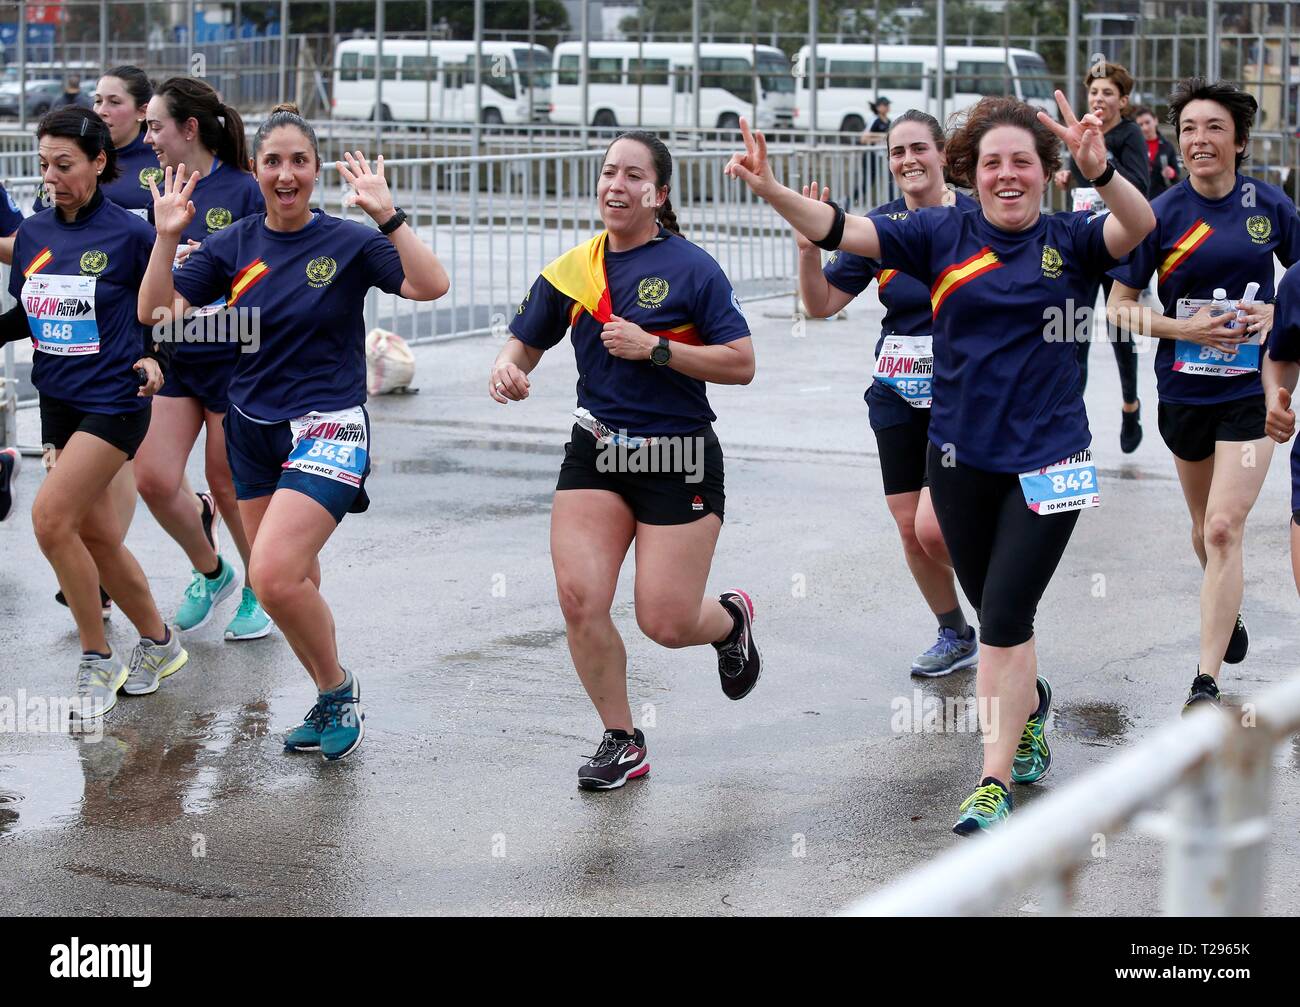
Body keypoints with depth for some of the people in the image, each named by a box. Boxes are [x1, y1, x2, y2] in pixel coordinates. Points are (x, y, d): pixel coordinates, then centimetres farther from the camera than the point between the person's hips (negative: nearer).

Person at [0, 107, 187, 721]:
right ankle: (159, 643, 30)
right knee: (96, 536, 10)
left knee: (51, 516, -18)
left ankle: (97, 662, -5)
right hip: (58, 400, 6)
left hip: (113, 400, -6)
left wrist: (153, 357, -12)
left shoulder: (129, 233, -10)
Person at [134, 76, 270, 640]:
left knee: (229, 486, 5)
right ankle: (210, 573, 23)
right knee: (153, 480, -3)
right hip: (173, 356, 5)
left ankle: (258, 592, 27)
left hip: (233, 356, -5)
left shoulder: (241, 190, -11)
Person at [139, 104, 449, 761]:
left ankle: (338, 688, 3)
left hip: (326, 429, -5)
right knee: (291, 586, 11)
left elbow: (431, 286, -21)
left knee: (274, 577, -21)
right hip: (252, 430, 5)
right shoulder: (231, 246, 4)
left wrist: (387, 215, -30)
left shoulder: (348, 241, -6)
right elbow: (157, 312, -4)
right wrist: (167, 237, -17)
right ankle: (331, 706, 30)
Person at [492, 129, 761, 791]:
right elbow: (525, 341, 16)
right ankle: (621, 741, 8)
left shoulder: (690, 268, -8)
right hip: (595, 454, 4)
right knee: (578, 598, -13)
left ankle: (731, 619, 35)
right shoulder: (573, 271, 5)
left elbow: (741, 364, -10)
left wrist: (656, 348, -19)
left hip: (679, 461, -4)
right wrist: (506, 368, -8)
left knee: (666, 624, -4)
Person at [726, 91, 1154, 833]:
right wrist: (771, 190, -28)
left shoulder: (1070, 240, -4)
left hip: (1047, 459, -3)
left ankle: (995, 784, -4)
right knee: (994, 611, 18)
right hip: (961, 457, 3)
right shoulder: (944, 235, -2)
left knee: (1006, 617, -9)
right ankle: (1032, 706, 46)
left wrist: (1102, 171, -44)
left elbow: (1138, 227, -24)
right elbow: (843, 230, -11)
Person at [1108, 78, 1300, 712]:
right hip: (1183, 391, 2)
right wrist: (1184, 329, -18)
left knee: (1223, 528, -13)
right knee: (1206, 528, 18)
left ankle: (1207, 680, -11)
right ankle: (1227, 612, 48)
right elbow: (1119, 307, -4)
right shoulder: (1162, 215, -7)